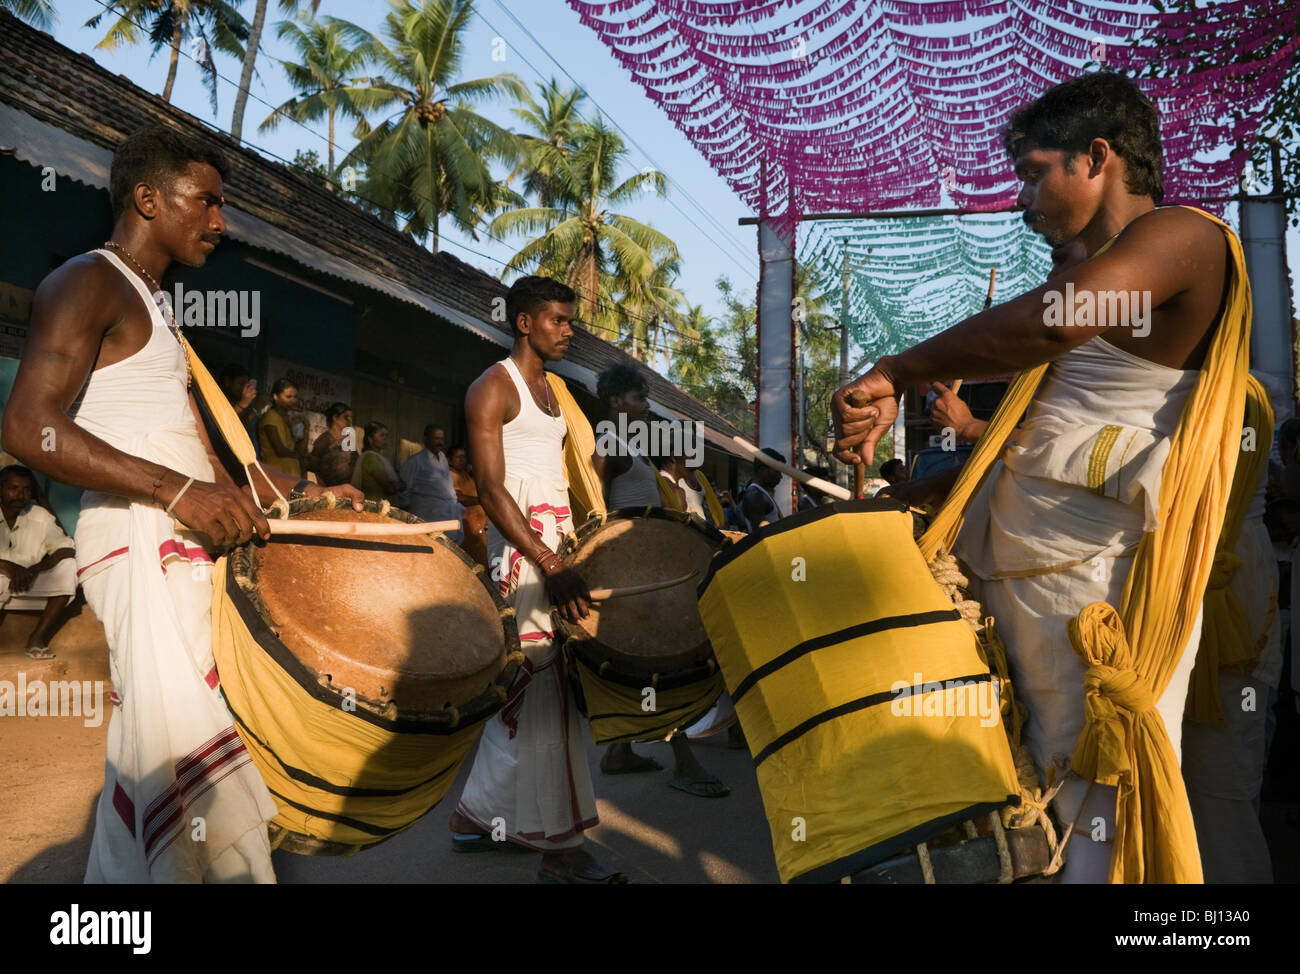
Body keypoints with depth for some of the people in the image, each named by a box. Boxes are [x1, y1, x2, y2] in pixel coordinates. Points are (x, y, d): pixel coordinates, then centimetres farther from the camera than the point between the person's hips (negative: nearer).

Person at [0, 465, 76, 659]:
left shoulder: (40, 517, -1)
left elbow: (67, 549, -6)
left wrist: (35, 569, -23)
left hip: (28, 587, 3)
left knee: (68, 567, -21)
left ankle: (37, 638, -22)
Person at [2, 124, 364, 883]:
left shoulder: (158, 305, 22)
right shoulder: (88, 283, -7)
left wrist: (293, 490, 15)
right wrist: (179, 490, -27)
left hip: (190, 542, 10)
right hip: (140, 543, -9)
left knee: (152, 750, 14)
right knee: (190, 751, -10)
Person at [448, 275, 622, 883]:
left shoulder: (550, 390, 20)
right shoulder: (493, 388, -6)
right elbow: (491, 490, -15)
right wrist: (550, 566, -23)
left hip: (558, 545, 8)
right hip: (522, 548, -8)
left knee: (521, 687, 11)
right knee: (545, 689, -8)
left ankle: (477, 816, 23)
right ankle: (560, 850, -1)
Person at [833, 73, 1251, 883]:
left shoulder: (1182, 235, -7)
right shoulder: (1097, 274, 22)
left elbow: (1052, 321, -29)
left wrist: (895, 376, -18)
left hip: (1093, 584, -9)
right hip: (1014, 571, 9)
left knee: (1098, 816, -3)